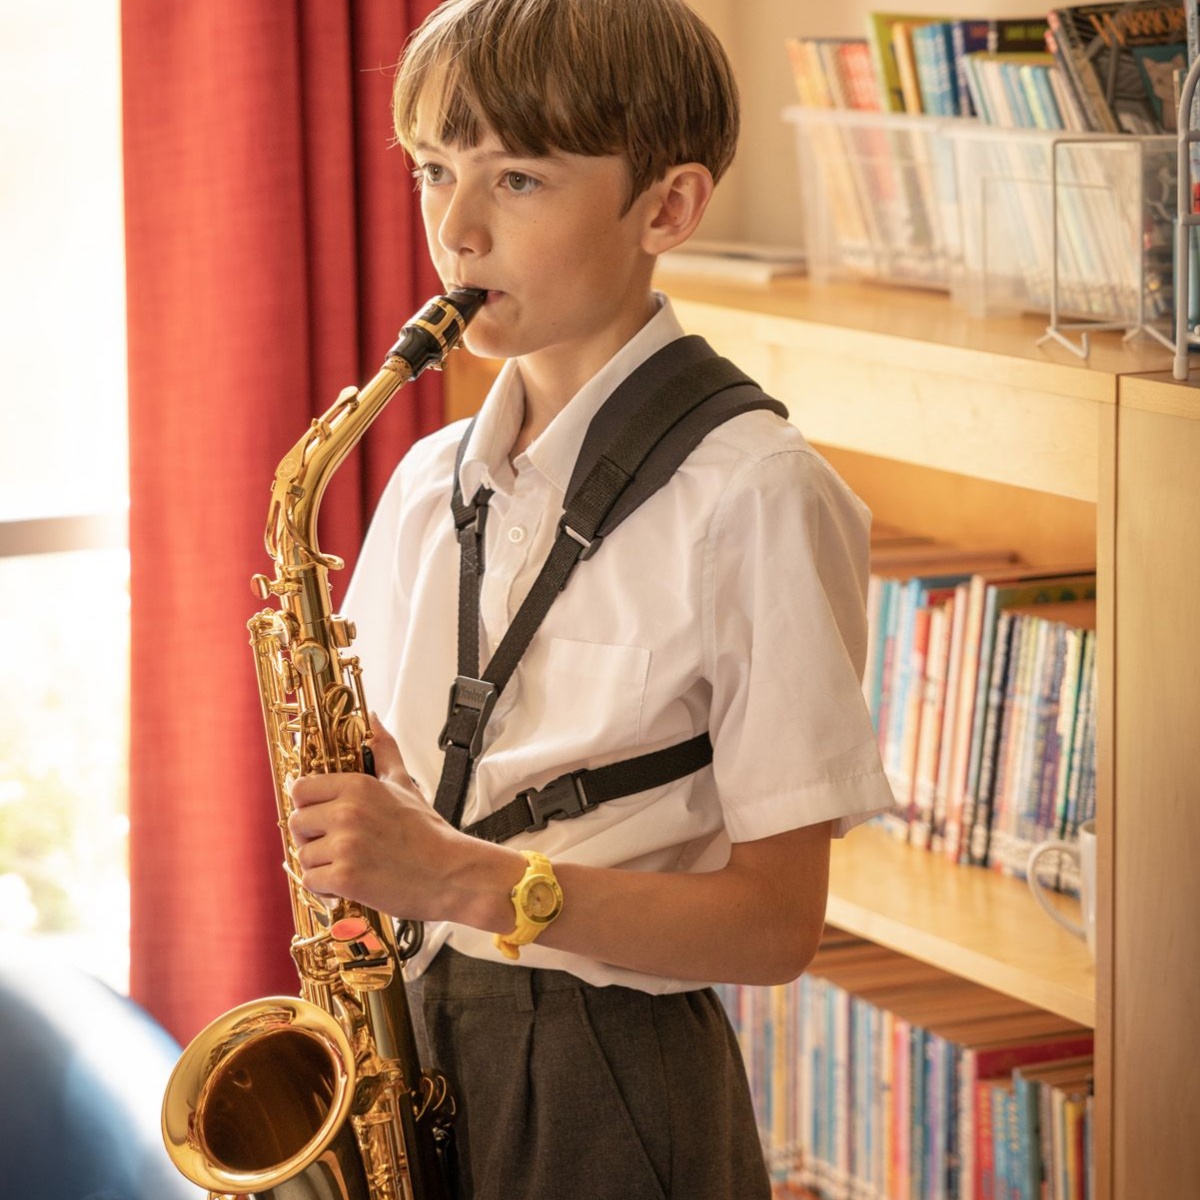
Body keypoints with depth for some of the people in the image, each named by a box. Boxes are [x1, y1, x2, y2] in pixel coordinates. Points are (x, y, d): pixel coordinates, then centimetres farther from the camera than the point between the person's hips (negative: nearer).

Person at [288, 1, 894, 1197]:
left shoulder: (751, 496, -12)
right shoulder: (430, 485, 7)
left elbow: (777, 919, -14)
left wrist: (465, 877, -24)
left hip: (612, 1090, -5)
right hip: (410, 1047, 5)